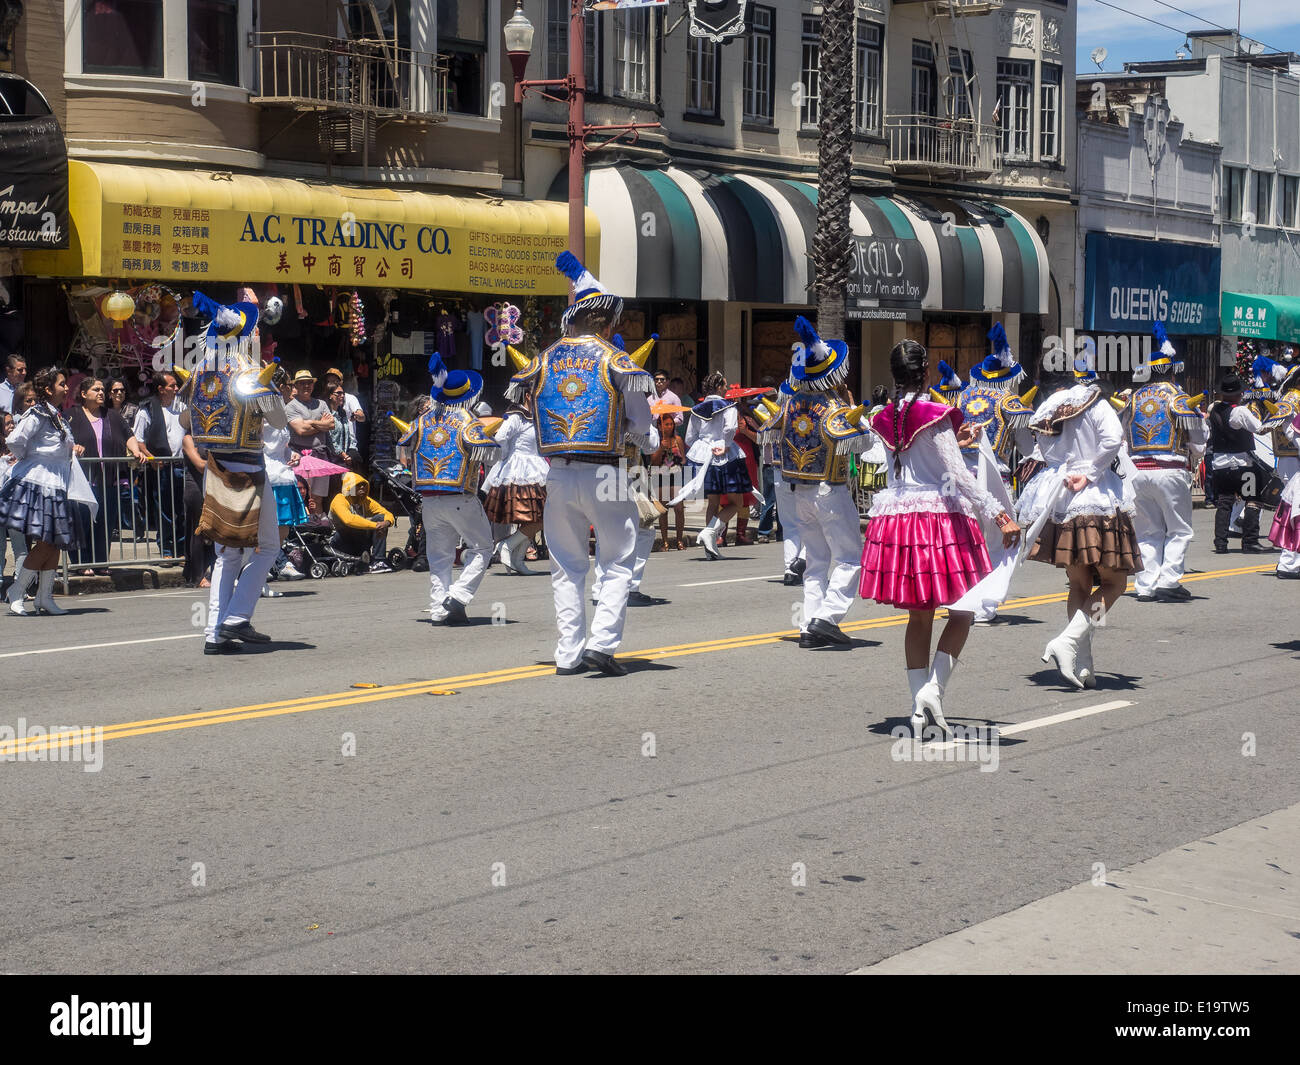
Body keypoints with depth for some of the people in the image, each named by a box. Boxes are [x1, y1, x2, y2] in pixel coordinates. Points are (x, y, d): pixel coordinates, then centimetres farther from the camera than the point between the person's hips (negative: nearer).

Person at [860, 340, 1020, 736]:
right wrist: (998, 513, -19)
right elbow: (958, 476, -17)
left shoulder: (886, 419, 8)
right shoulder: (936, 416, -10)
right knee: (963, 610, 6)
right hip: (940, 517, -6)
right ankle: (933, 690, -9)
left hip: (895, 518, 6)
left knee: (920, 615, 12)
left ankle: (919, 704, 10)